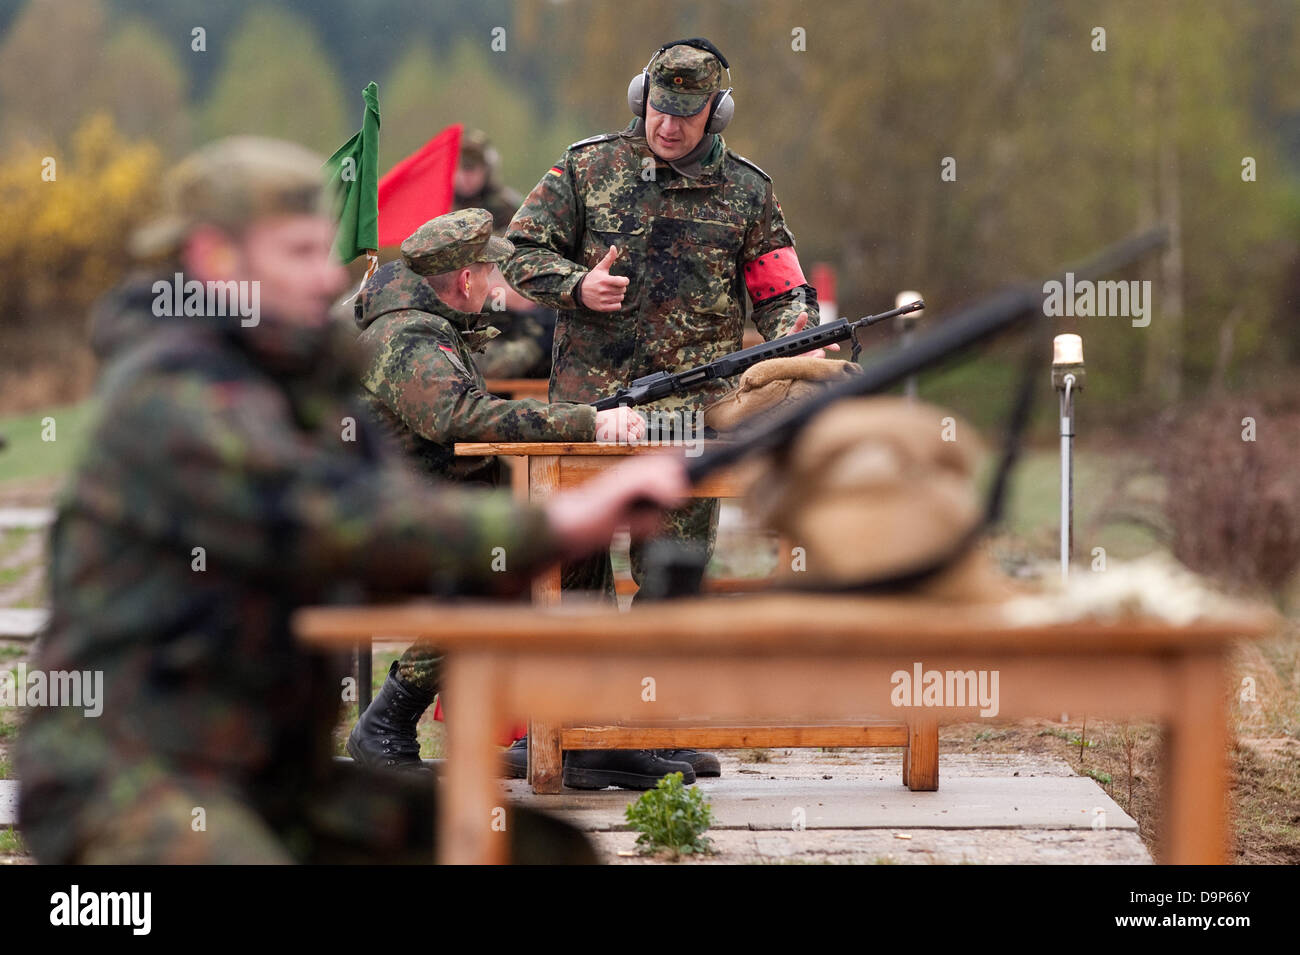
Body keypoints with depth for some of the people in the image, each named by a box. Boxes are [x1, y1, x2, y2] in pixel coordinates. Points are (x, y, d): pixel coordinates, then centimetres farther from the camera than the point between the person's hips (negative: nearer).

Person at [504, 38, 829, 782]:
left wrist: (793, 342, -11)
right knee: (576, 556, 4)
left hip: (690, 407, 0)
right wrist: (577, 285, -12)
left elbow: (783, 293, 10)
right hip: (587, 400, 0)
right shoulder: (587, 168, 5)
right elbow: (524, 253, 7)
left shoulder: (745, 191, 7)